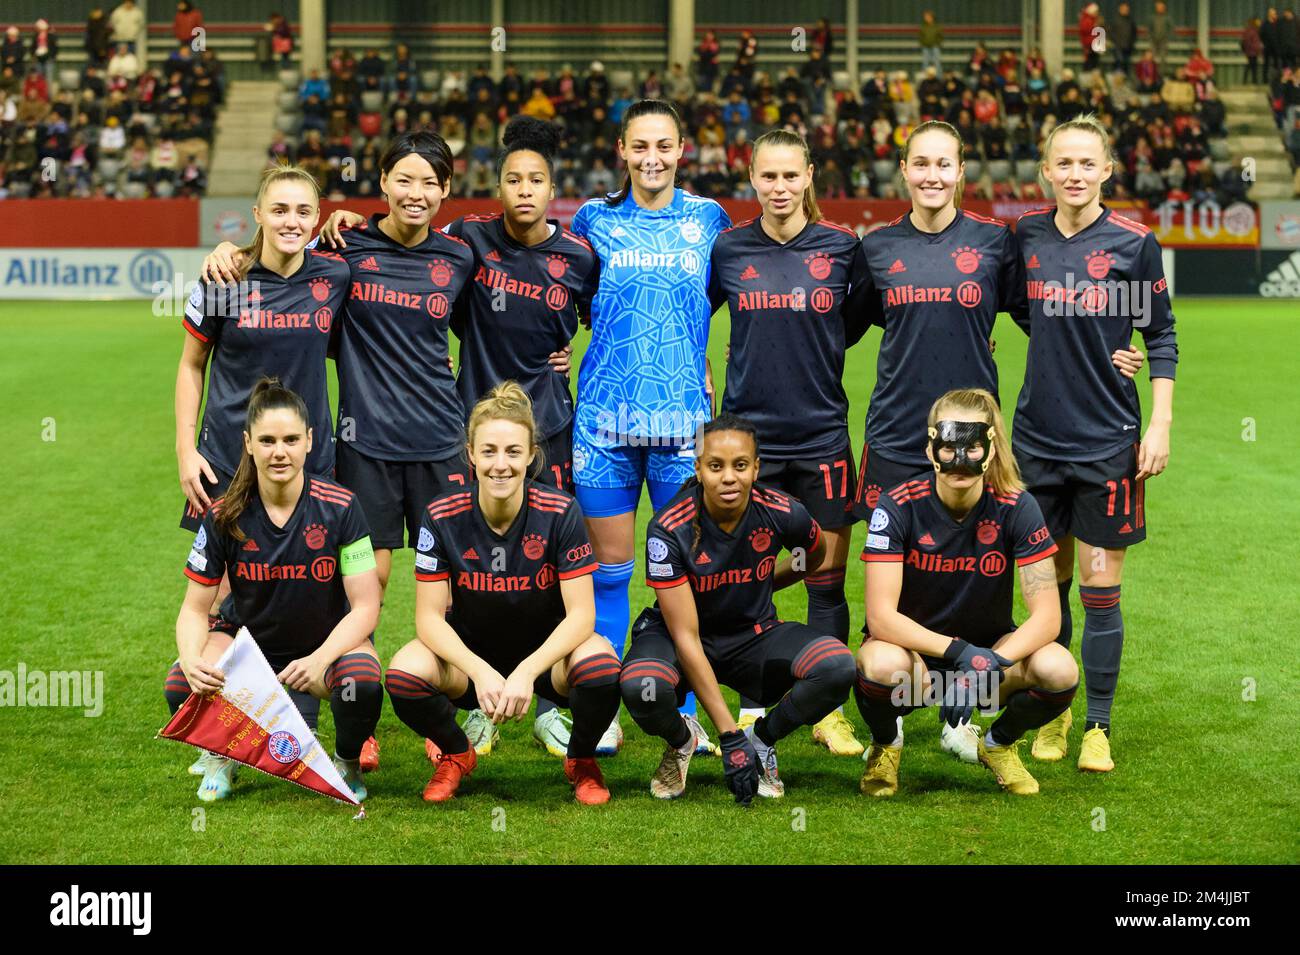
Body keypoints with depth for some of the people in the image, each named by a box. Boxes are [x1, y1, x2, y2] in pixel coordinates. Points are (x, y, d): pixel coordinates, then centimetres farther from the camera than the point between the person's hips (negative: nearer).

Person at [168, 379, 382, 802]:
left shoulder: (339, 506, -17)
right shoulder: (225, 516, -13)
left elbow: (365, 607, -16)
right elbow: (195, 609, -8)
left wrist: (318, 661, -33)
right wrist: (192, 661, -30)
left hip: (327, 641, -1)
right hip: (249, 639, 1)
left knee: (362, 683, -36)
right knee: (182, 688, -29)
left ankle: (347, 762, 1)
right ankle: (221, 753, 8)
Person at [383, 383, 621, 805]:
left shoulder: (560, 513, -18)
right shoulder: (441, 517, -15)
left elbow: (581, 614, -19)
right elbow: (429, 616, -13)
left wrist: (527, 671, -34)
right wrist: (481, 672, -30)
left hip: (546, 653, -1)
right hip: (470, 654, 1)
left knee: (600, 667, -34)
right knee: (405, 675, -30)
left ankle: (581, 760, 1)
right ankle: (457, 754, 5)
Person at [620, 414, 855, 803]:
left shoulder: (782, 513, -17)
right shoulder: (668, 529, -24)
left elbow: (815, 555, 12)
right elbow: (686, 637, -26)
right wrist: (729, 735, -30)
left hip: (754, 635, 2)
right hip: (683, 639, -2)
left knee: (837, 667, -28)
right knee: (640, 687, -37)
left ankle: (762, 739, 3)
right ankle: (680, 740, 2)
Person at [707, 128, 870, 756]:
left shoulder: (842, 247, -1)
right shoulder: (727, 250, 1)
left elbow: (856, 323, 12)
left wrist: (819, 347, -3)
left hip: (822, 433, 0)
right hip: (749, 432, 0)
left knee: (827, 582, 4)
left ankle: (829, 712, 14)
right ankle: (751, 711, 16)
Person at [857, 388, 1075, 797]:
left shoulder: (1016, 507, -14)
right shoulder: (899, 506, -18)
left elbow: (1047, 616, -17)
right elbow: (881, 617, -24)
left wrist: (993, 662, -35)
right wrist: (958, 651, -36)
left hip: (989, 645, 2)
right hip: (912, 646, -2)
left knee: (1059, 670, -29)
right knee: (883, 665, -38)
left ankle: (999, 744, 6)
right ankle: (886, 744, 0)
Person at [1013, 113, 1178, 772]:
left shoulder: (1133, 242, -6)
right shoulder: (1026, 234, 2)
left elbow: (1160, 334, -1)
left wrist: (1160, 423, -6)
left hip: (1106, 440, -3)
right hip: (1038, 438, 3)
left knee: (1100, 586, 0)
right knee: (1048, 583, 9)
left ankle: (1098, 727, 11)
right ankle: (1054, 713, 23)